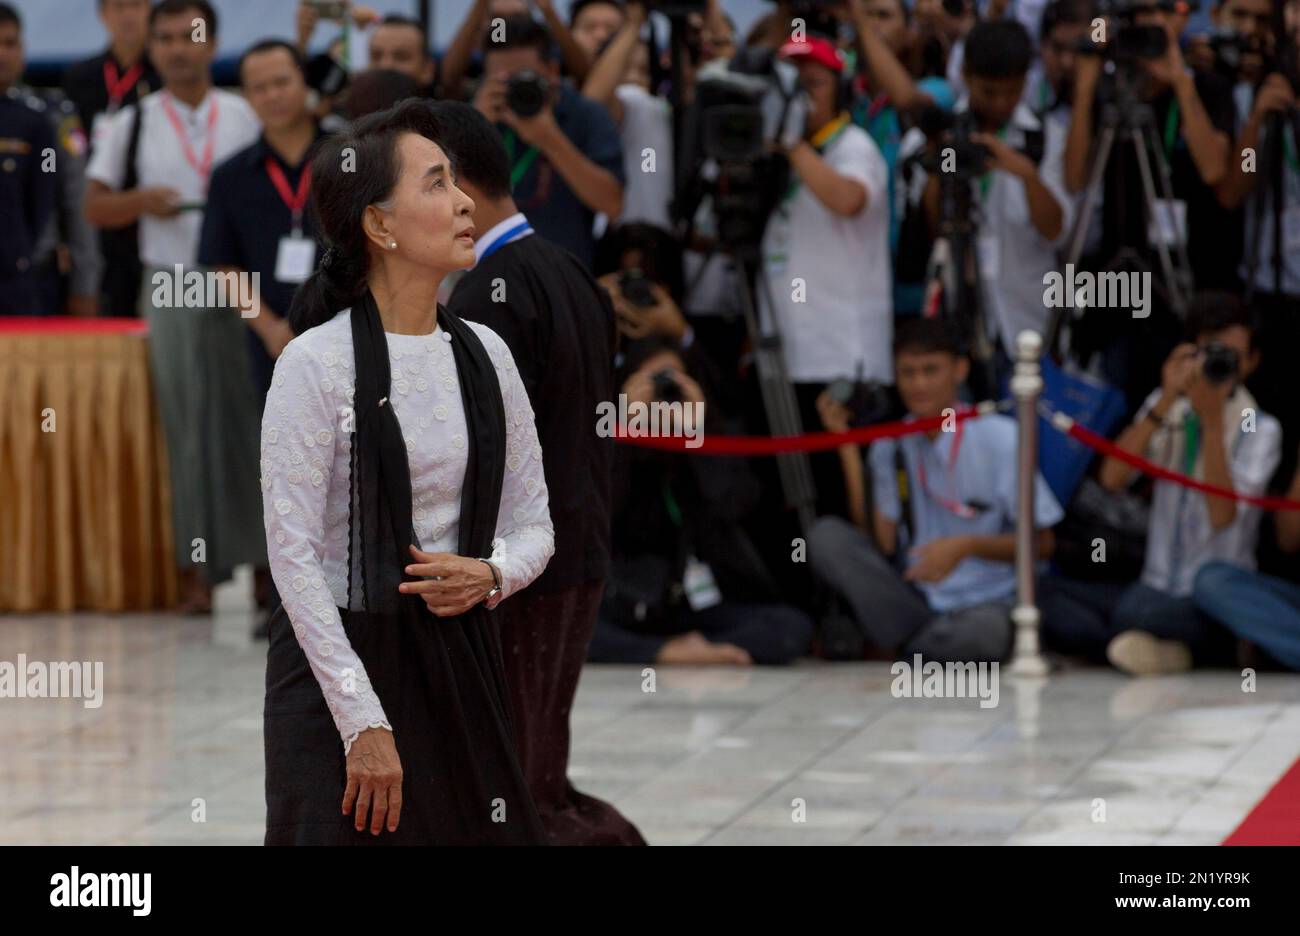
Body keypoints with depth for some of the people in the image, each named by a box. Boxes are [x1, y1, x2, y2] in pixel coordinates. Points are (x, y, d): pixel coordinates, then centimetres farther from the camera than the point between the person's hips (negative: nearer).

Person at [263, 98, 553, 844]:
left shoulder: (484, 355, 7)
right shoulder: (318, 362, -10)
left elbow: (534, 524, 14)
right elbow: (293, 552, -13)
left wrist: (489, 575, -10)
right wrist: (363, 723, -17)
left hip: (463, 663, 5)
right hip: (340, 660, -5)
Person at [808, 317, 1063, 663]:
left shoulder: (1000, 438, -8)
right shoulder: (891, 444, 4)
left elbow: (1041, 542, -4)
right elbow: (880, 544, -7)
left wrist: (966, 546, -20)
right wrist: (848, 446, -8)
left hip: (985, 603, -3)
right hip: (911, 599, 3)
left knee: (983, 631, -39)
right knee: (827, 535, -19)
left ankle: (890, 644, -7)